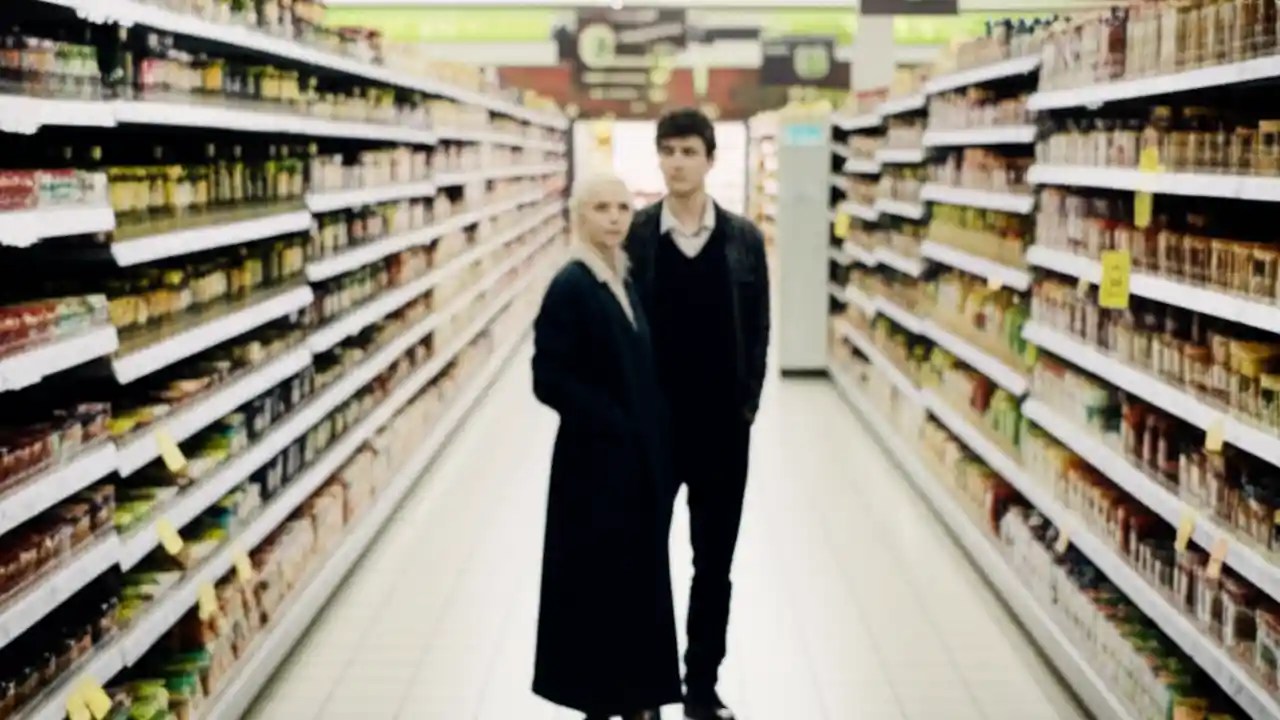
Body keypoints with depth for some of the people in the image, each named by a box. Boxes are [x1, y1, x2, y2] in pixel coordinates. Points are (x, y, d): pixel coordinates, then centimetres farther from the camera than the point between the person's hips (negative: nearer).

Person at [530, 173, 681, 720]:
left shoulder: (627, 279, 10)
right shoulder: (570, 287, -14)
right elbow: (549, 378, -18)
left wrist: (655, 437, 7)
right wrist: (613, 423, -17)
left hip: (640, 456, 8)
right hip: (598, 458, -8)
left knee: (639, 574, 14)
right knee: (601, 577, 2)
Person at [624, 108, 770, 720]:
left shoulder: (745, 239, 0)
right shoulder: (633, 235, -3)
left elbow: (757, 330, 4)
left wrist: (747, 405, -2)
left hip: (722, 425, 1)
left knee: (714, 562, 10)